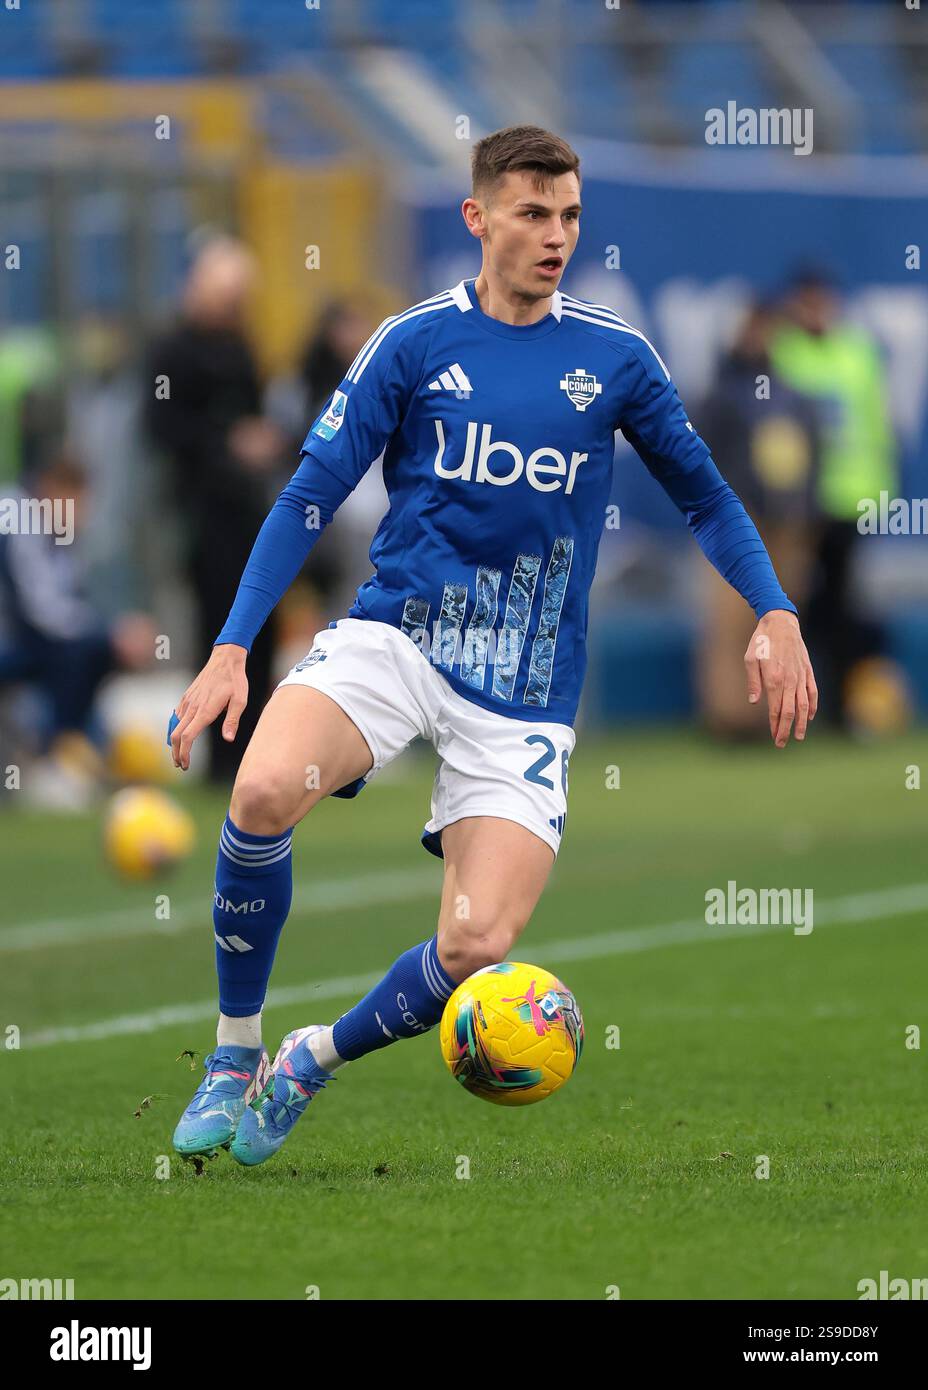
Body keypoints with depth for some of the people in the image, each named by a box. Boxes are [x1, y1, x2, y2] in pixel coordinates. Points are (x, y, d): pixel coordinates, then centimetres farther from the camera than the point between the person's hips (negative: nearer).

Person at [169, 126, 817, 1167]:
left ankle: (313, 1062, 14)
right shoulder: (416, 342, 1)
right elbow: (309, 497, 1)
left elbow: (701, 492, 18)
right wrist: (232, 648, -8)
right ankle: (232, 1059, -10)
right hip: (394, 639, -1)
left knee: (479, 943, -17)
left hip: (525, 690, 1)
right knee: (264, 789, -31)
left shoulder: (615, 357, 5)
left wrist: (775, 615, 4)